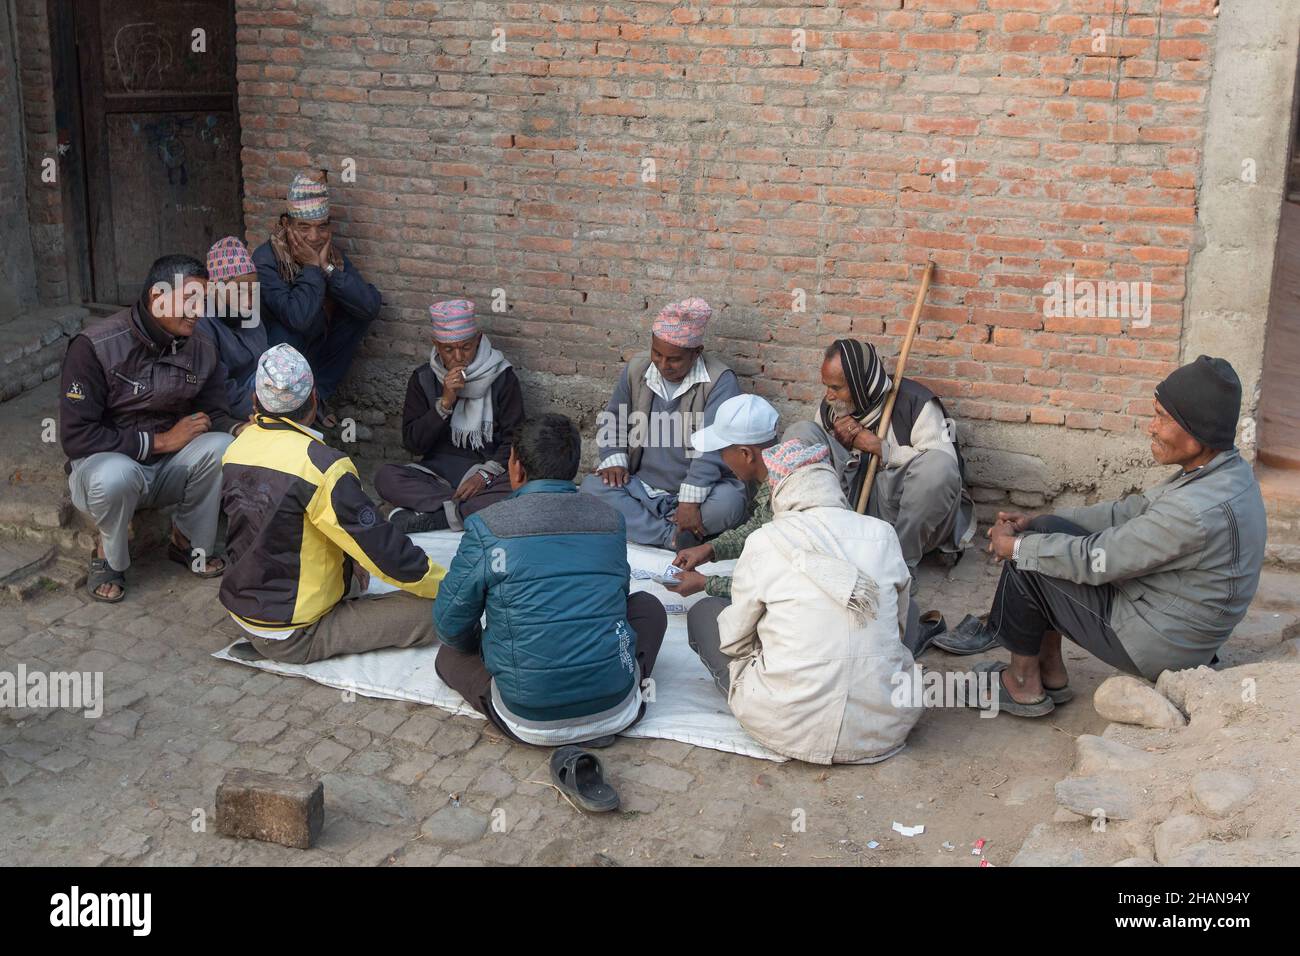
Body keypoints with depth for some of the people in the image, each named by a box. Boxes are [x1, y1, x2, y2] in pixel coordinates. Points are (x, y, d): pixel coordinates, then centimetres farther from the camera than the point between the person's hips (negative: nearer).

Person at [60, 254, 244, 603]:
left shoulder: (202, 348, -6)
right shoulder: (95, 346, -21)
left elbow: (212, 413, 2)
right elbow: (75, 436, -22)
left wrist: (241, 428, -24)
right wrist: (161, 440, -24)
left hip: (168, 468, 4)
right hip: (105, 462, -4)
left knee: (221, 446, -26)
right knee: (116, 475, -40)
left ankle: (188, 543, -1)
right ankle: (109, 556, -6)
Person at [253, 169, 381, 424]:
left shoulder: (331, 253, -5)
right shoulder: (266, 259, -23)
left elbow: (371, 305, -19)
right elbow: (298, 318, -38)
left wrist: (328, 268, -24)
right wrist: (312, 267, -27)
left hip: (315, 349, 6)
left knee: (362, 308, -9)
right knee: (286, 328, -35)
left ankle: (319, 393, 0)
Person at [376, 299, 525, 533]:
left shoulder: (502, 378, 0)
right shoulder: (423, 379, 4)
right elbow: (413, 443, -3)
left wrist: (485, 474, -18)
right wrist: (445, 402, -15)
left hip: (488, 473, -1)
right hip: (438, 472, 1)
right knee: (385, 477, -26)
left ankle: (429, 517, -31)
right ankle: (463, 510, -30)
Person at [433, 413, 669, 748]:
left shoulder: (487, 527, -7)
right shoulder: (611, 519, 3)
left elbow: (450, 623, 2)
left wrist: (483, 646, 23)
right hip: (616, 710, 1)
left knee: (451, 654, 27)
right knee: (647, 606, 28)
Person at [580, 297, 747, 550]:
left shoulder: (720, 380, -14)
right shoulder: (636, 369, 2)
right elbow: (613, 420, 13)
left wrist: (691, 500, -32)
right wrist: (614, 460, -7)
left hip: (700, 489, -4)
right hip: (642, 485, 4)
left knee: (729, 503, -36)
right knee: (591, 485, -23)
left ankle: (640, 522, -23)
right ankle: (672, 536, -31)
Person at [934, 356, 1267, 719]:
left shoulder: (1197, 511, -32)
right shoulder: (1226, 469, -2)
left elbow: (1093, 561, -24)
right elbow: (1130, 511, 7)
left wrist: (1015, 547, -9)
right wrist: (1036, 522, 4)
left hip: (1156, 648, -9)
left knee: (1026, 565, -6)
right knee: (1049, 531, 8)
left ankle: (1023, 683, 13)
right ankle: (1050, 672, 14)